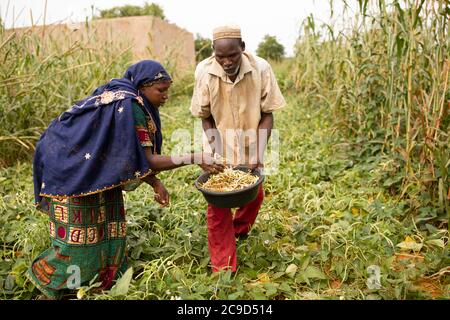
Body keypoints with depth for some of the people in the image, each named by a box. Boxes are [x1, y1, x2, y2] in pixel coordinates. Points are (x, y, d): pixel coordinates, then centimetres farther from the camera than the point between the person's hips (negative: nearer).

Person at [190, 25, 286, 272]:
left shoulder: (260, 69, -20)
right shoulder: (204, 71, -19)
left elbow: (267, 114, -11)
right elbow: (205, 117, -8)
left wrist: (258, 153, -20)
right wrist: (216, 152, -18)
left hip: (250, 147, 1)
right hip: (219, 147, -1)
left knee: (255, 195, 13)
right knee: (218, 206, -1)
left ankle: (239, 230, 47)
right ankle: (223, 269, 12)